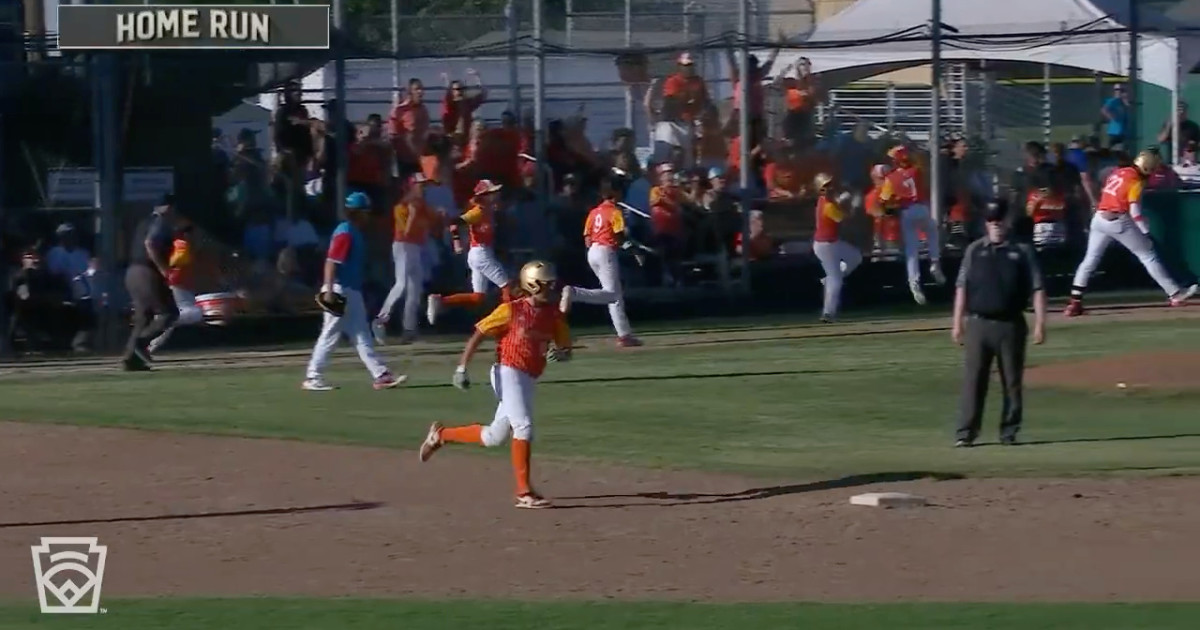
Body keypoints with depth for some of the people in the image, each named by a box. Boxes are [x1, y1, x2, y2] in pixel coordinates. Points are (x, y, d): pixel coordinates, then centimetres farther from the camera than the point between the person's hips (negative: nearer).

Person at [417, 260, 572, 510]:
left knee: (494, 437, 13)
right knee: (524, 426, -17)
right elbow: (478, 335, -6)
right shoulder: (512, 310, -9)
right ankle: (524, 492, -15)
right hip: (508, 373, -7)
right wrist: (461, 368, -12)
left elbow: (566, 347, 11)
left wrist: (561, 353, -15)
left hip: (528, 380, 7)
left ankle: (441, 435, 33)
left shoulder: (554, 315, 7)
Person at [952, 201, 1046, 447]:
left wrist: (1040, 323, -6)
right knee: (973, 380, -3)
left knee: (1012, 381, 3)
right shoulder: (974, 251, 9)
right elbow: (962, 288, 9)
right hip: (978, 323, 0)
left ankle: (1009, 432, 11)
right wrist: (957, 323, 3)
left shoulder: (1022, 251, 5)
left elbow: (1037, 289, 2)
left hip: (1010, 324, 0)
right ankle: (966, 433, -3)